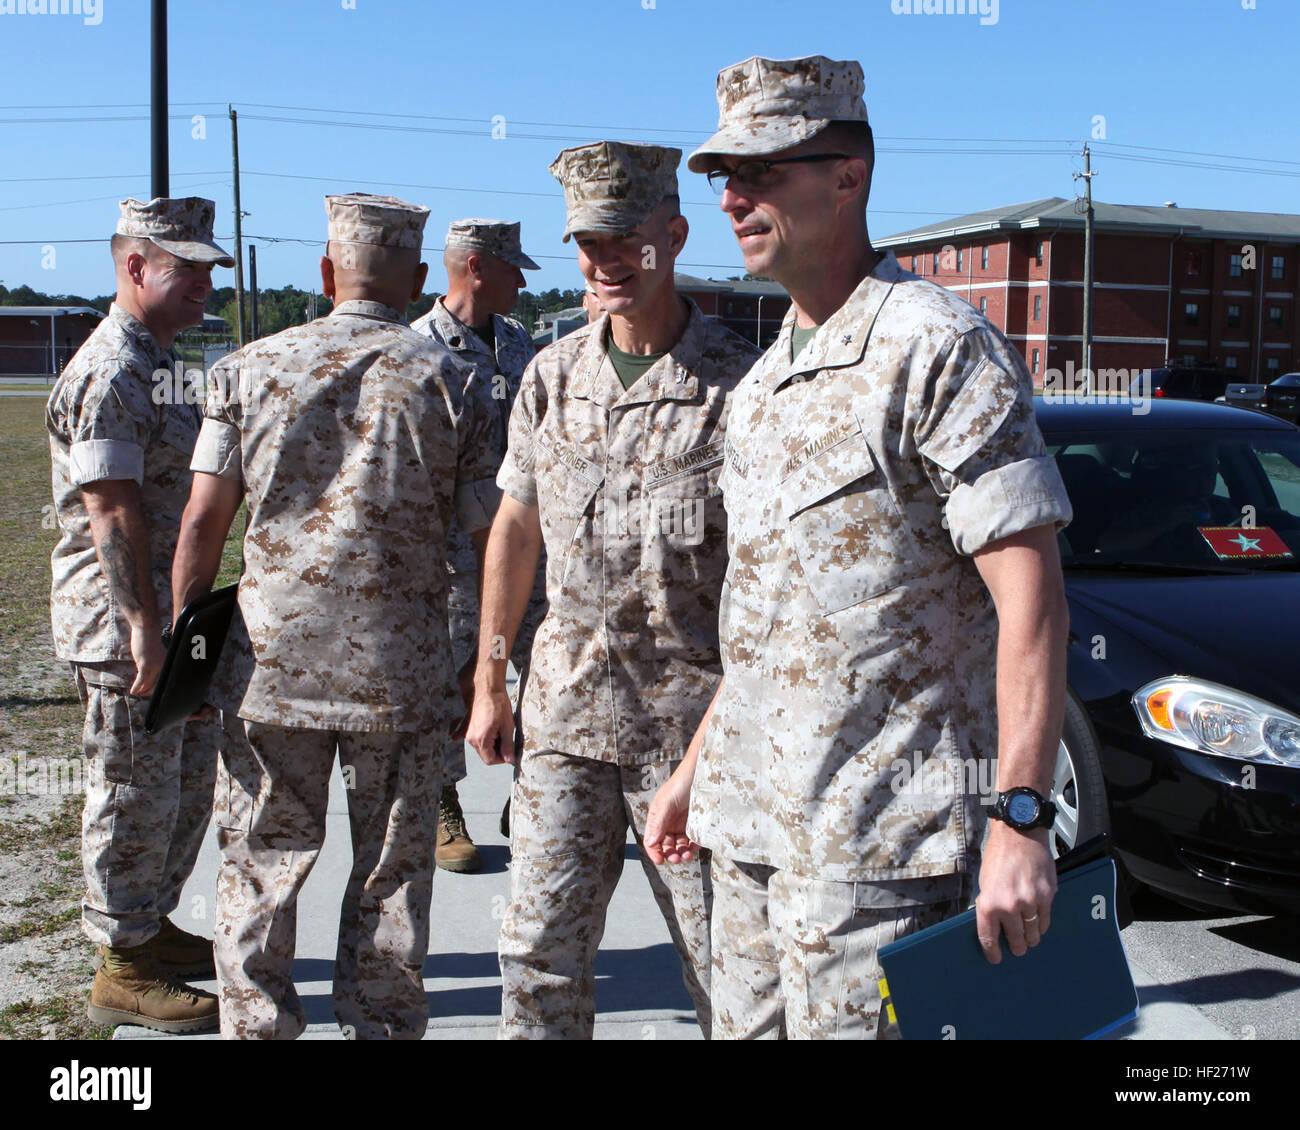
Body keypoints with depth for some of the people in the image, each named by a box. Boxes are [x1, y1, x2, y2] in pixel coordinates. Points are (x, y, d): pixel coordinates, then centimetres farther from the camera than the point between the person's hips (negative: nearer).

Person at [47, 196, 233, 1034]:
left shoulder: (161, 363, 15)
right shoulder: (108, 375, -18)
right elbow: (110, 511, -23)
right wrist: (144, 626, -25)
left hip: (172, 616, 10)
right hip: (122, 624, -10)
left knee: (191, 778, 18)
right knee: (135, 794, 1)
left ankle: (152, 926, 34)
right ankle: (125, 970, 14)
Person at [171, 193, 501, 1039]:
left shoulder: (251, 368, 3)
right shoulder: (449, 381, -1)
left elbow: (203, 519, -1)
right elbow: (498, 538, -3)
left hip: (271, 661, 1)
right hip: (401, 672, -1)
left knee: (261, 869, 14)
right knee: (392, 876, 12)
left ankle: (256, 1028, 22)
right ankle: (383, 1026, 22)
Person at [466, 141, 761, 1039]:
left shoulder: (740, 383, -10)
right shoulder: (553, 375, 7)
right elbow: (515, 530, 15)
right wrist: (489, 682, 15)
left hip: (691, 718, -4)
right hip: (565, 705, 5)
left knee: (721, 954, 6)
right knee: (540, 948, 9)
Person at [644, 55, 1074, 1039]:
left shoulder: (937, 347, -12)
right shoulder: (765, 384, 14)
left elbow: (1030, 597, -17)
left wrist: (1021, 818, -22)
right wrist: (697, 768, 20)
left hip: (875, 840, -8)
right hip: (752, 823, 8)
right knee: (746, 1023, 15)